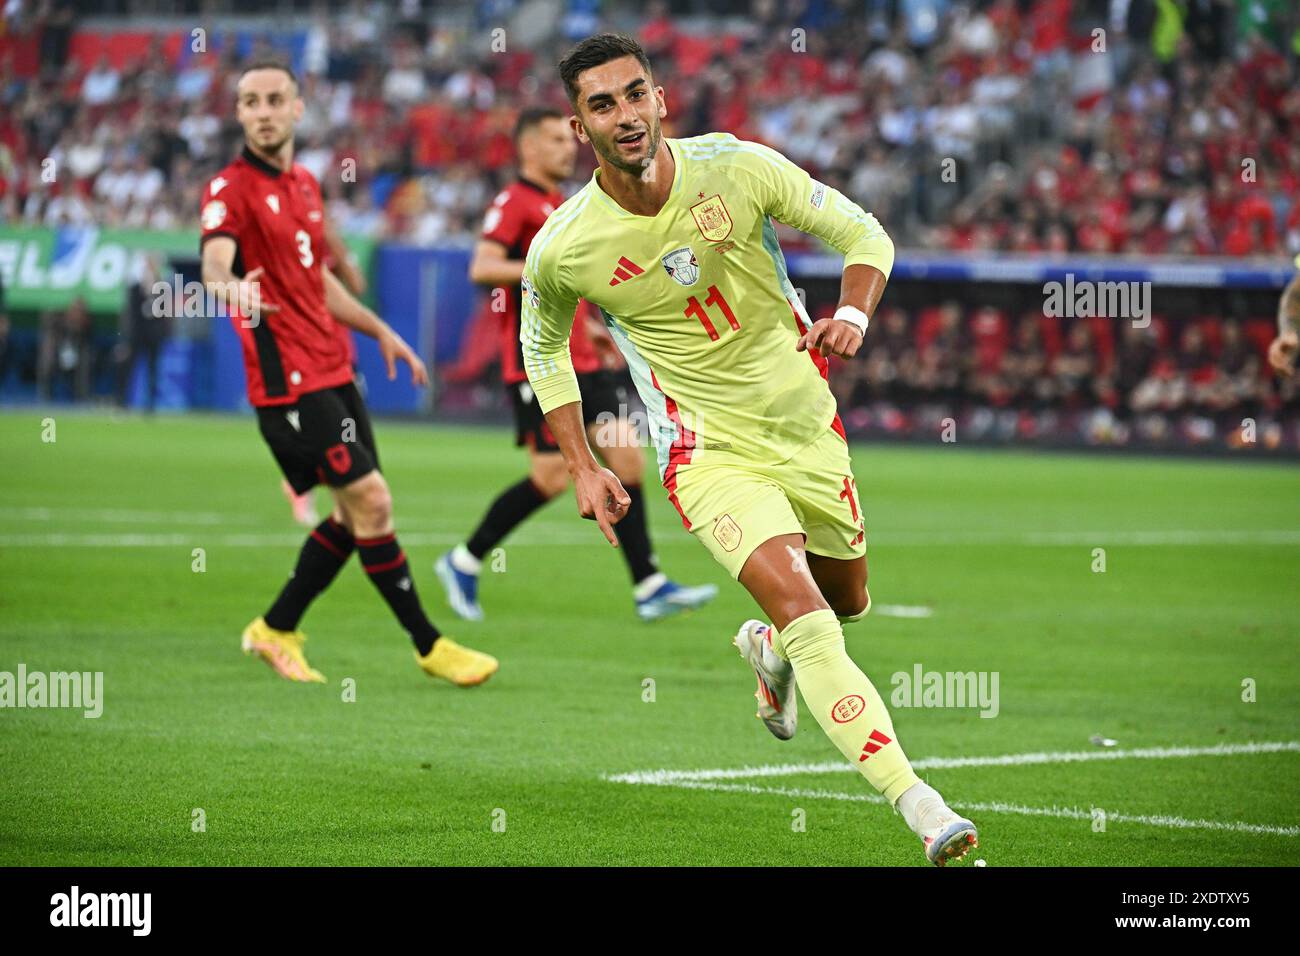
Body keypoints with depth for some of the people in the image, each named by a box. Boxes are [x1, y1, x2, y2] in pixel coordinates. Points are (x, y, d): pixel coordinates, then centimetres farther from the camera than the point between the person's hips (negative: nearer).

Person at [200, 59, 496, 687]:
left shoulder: (305, 184, 15)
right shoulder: (231, 188, -10)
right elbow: (214, 264, -29)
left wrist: (380, 331, 26)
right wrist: (234, 289, -51)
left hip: (332, 371, 9)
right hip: (290, 381, -9)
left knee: (356, 513, 10)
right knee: (371, 501, -10)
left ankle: (275, 630, 22)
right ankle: (429, 646, 0)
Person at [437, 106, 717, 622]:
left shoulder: (558, 205, 20)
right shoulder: (515, 202, -8)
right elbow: (482, 268, -21)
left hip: (580, 362, 9)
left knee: (627, 458, -1)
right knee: (551, 477, -9)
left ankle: (650, 588, 0)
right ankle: (463, 563, 8)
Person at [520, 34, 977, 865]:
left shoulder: (736, 167, -12)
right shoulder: (561, 250, -13)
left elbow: (864, 234, -2)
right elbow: (543, 348, 9)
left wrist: (853, 315, -22)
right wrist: (583, 470, 3)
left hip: (806, 425, 3)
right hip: (709, 449, -3)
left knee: (847, 601, 19)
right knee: (801, 606, -23)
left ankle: (769, 648, 56)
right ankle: (918, 805, -30)